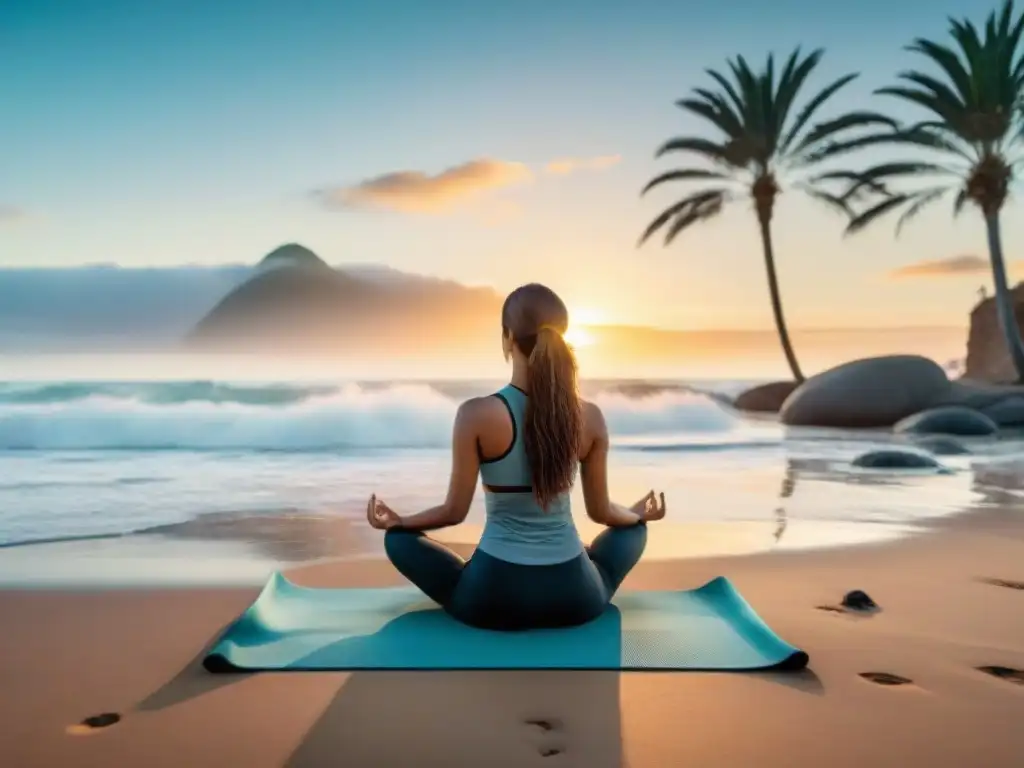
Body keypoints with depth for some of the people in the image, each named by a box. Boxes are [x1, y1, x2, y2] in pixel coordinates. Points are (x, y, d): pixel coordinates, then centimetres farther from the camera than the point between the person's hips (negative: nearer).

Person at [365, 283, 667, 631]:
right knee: (634, 528, 32)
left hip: (494, 598, -3)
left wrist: (396, 520, 13)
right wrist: (638, 513, 28)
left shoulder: (476, 415, -17)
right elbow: (601, 511, 4)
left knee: (399, 538, 22)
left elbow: (455, 511, -7)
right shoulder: (590, 417, -8)